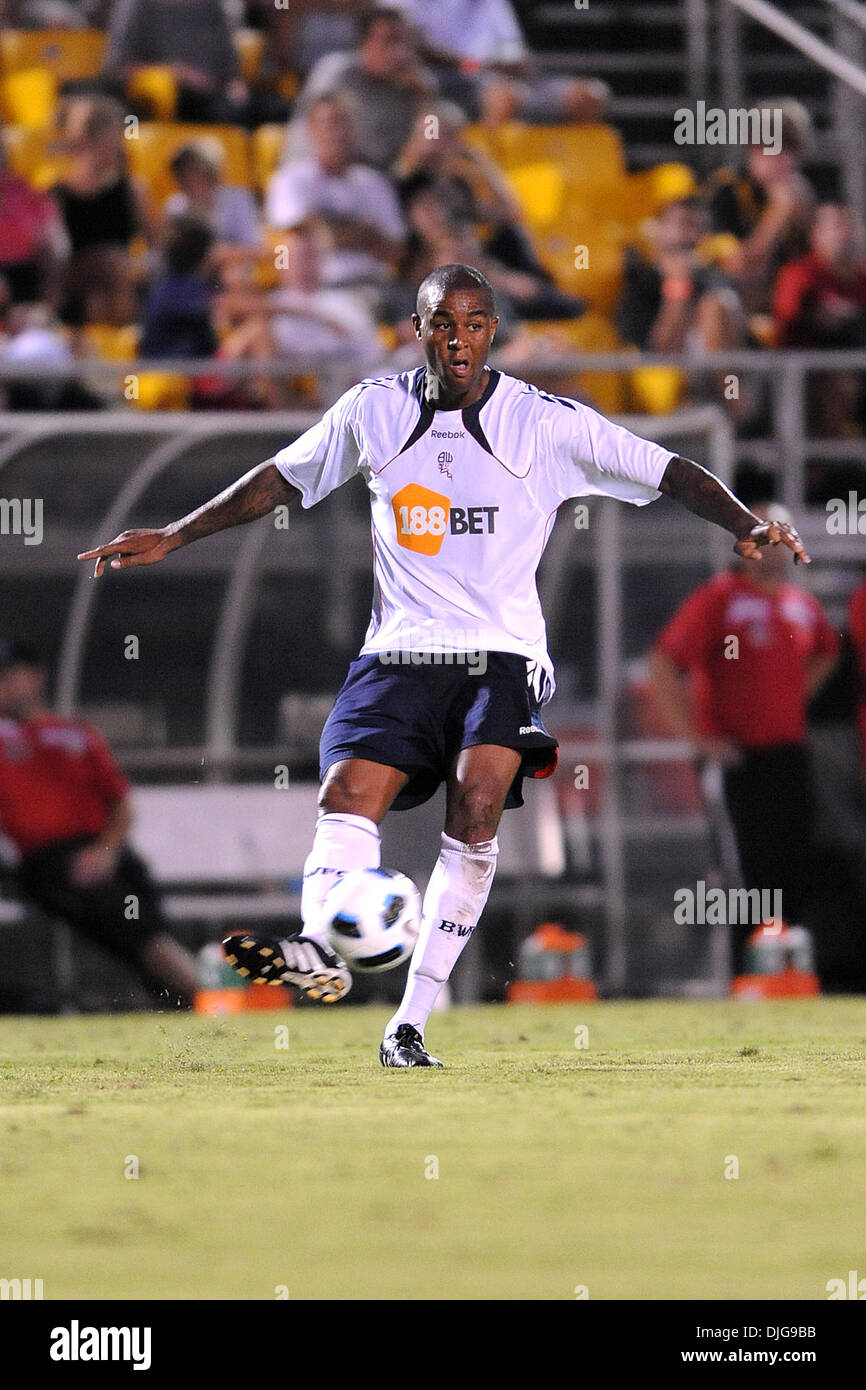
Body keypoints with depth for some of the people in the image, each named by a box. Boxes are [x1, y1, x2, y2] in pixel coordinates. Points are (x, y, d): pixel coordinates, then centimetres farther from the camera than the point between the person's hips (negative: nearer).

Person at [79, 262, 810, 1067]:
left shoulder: (546, 423, -1)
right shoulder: (373, 412, 7)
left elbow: (670, 474, 1)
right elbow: (280, 481, 21)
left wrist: (744, 525, -16)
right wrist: (172, 538, 20)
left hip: (501, 656, -3)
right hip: (400, 652, 3)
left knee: (477, 801, -25)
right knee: (347, 793, -23)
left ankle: (410, 1023, -26)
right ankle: (318, 954, -47)